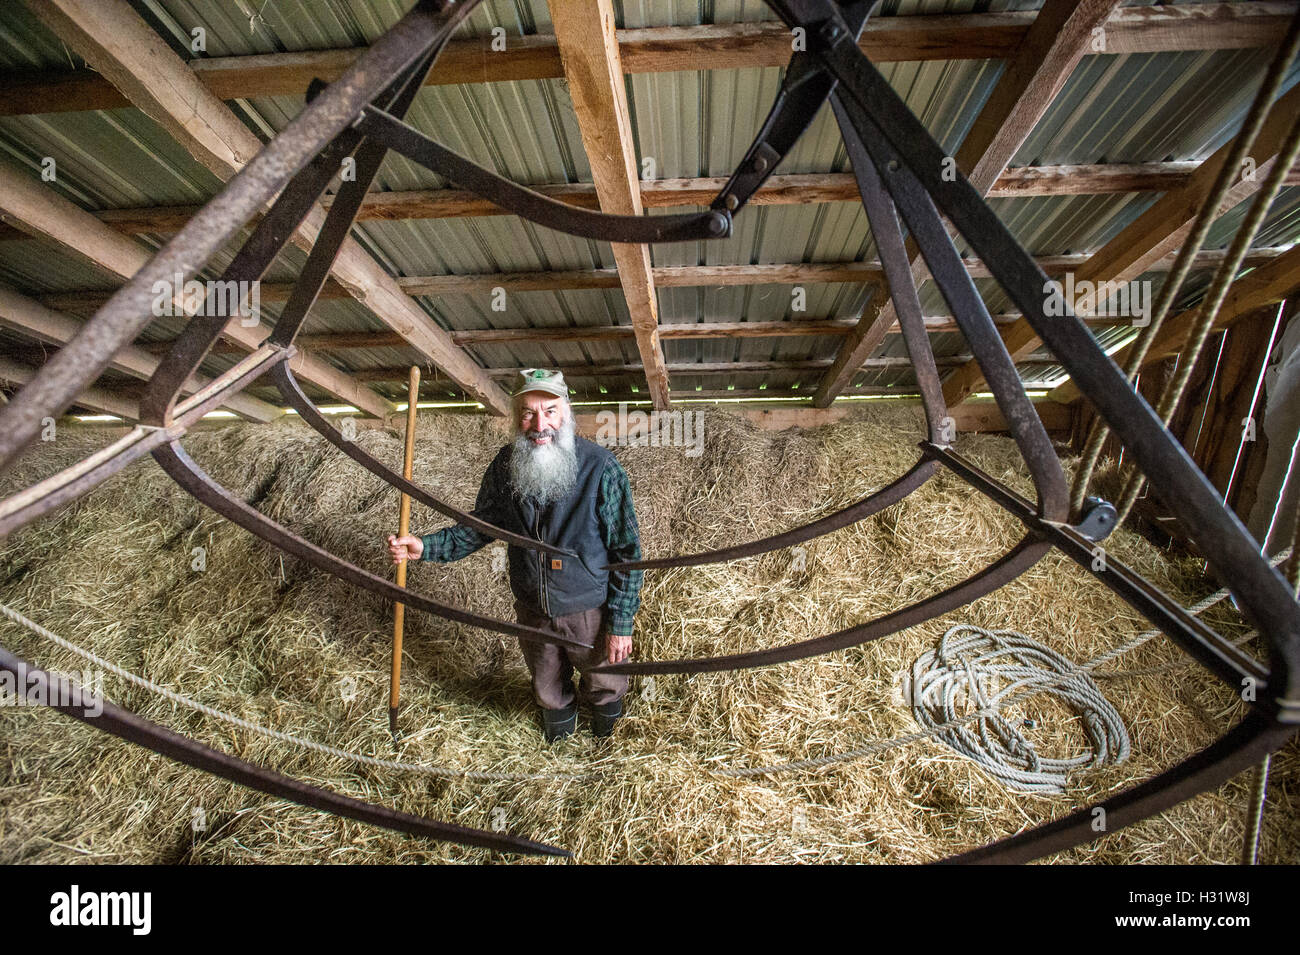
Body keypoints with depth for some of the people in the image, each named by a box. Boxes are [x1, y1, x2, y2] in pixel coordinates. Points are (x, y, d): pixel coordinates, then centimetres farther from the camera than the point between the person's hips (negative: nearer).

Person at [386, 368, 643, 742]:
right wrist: (426, 546, -12)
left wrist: (621, 623, -16)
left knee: (604, 681, 25)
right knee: (547, 687, 30)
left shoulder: (600, 468, -26)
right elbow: (481, 525, 3)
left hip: (589, 609, -3)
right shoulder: (505, 465, -12)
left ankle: (606, 711, 61)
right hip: (532, 611, 4)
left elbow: (627, 552, -19)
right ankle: (559, 715, 65)